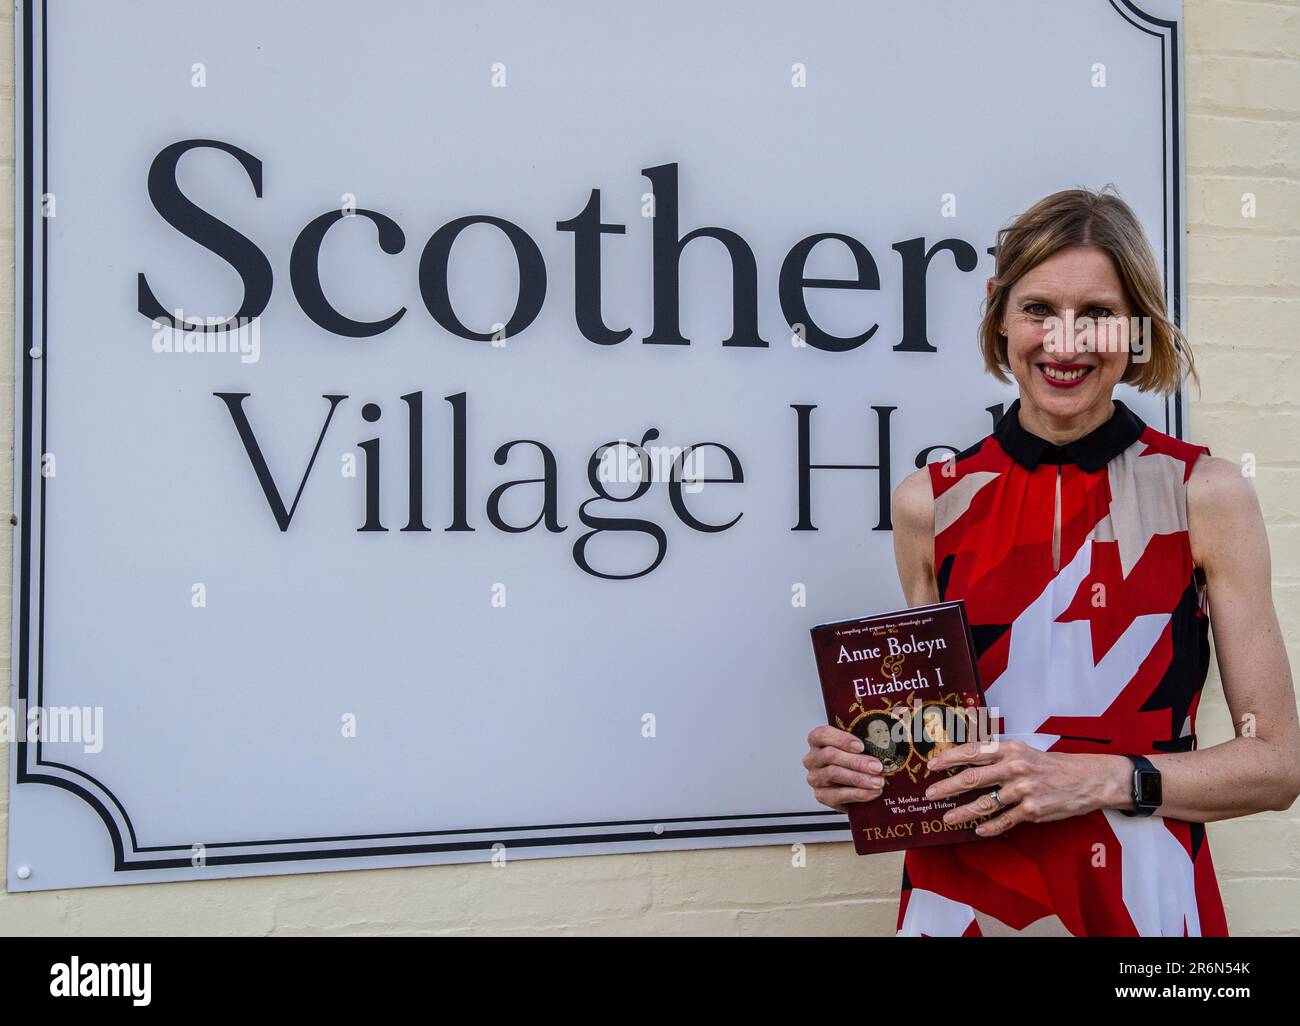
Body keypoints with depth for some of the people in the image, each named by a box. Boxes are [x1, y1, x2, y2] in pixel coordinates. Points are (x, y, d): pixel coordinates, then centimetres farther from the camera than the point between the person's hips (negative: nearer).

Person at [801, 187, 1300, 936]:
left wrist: (1102, 779, -18)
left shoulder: (1206, 493, -8)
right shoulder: (931, 503, -3)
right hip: (962, 896, 2)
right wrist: (859, 768, -10)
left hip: (1142, 897, -1)